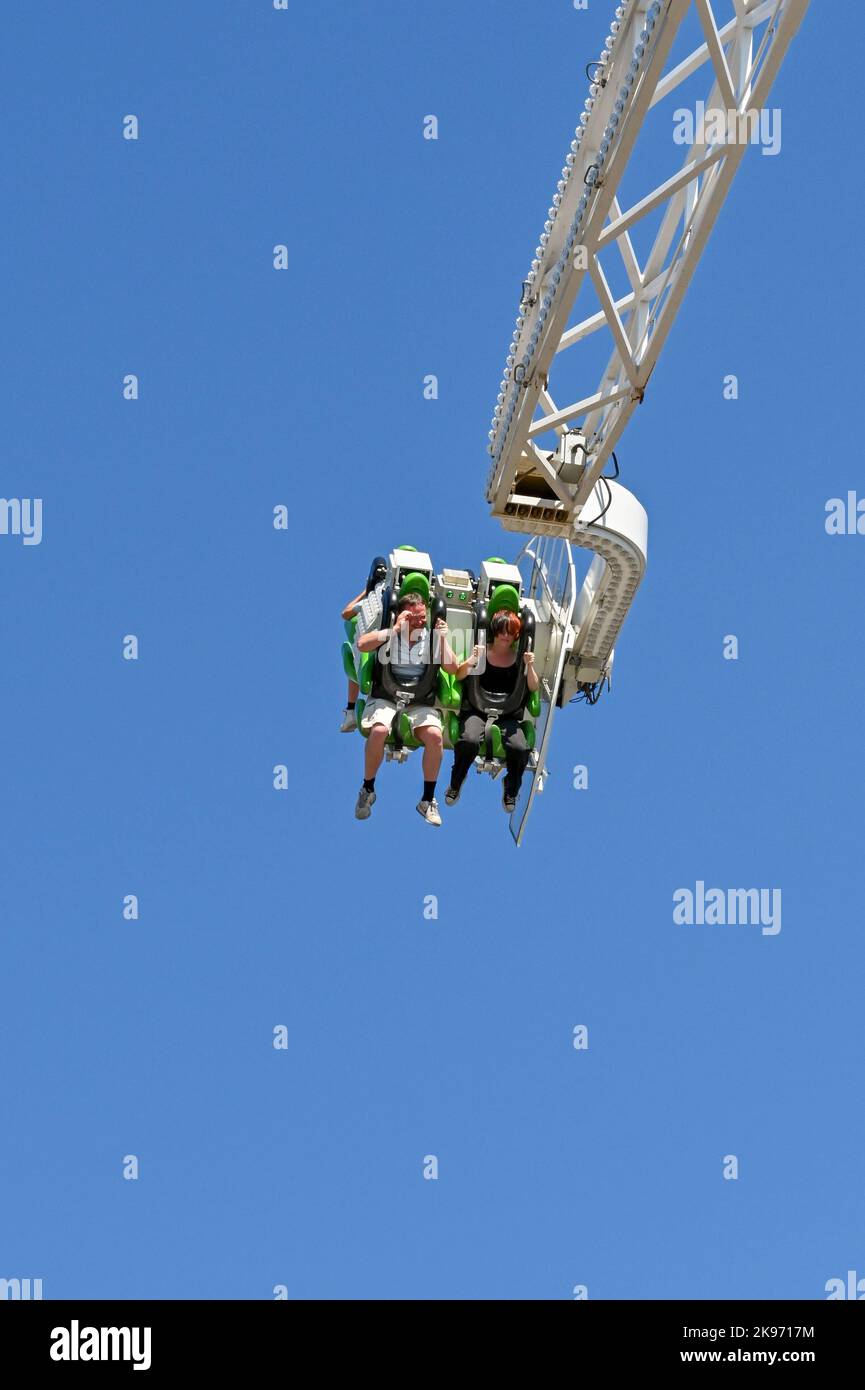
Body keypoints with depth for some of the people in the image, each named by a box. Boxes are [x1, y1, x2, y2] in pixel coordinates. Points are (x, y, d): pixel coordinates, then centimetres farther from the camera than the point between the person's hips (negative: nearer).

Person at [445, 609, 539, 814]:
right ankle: (455, 784, -4)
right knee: (469, 740, -34)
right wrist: (470, 661, -20)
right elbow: (459, 676, -1)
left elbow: (534, 688, 5)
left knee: (520, 749, -27)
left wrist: (530, 667, -13)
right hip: (477, 708, -1)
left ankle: (511, 791, 5)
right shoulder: (483, 651, 4)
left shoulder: (518, 656, 7)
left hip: (508, 713, 1)